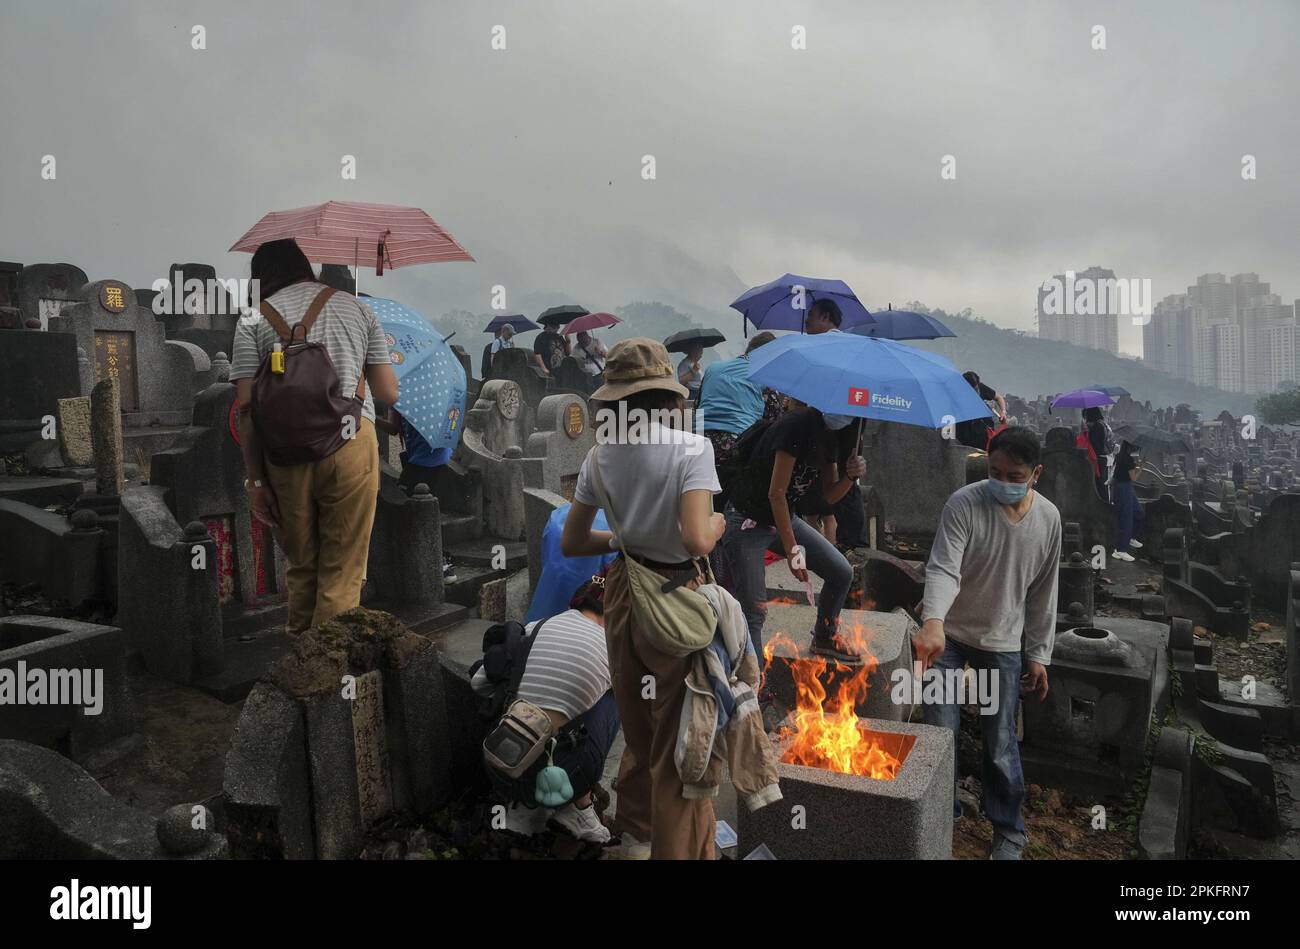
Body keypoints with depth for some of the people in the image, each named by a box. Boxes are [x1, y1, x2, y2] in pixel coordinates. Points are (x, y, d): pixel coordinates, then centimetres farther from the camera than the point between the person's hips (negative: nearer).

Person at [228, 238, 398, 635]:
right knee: (343, 573, 5)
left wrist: (255, 479, 4)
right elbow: (388, 394, 10)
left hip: (287, 451, 1)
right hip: (352, 443, 0)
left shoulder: (254, 319, 8)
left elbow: (247, 408, 0)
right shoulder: (356, 308, 13)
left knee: (301, 568, 17)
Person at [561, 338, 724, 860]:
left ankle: (636, 829, 46)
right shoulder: (691, 447, -17)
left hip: (622, 596, 6)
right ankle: (680, 848, 21)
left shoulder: (600, 454, 0)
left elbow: (571, 543, 5)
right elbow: (697, 540, -27)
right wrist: (718, 523, -6)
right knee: (679, 740, 8)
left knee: (639, 727, 25)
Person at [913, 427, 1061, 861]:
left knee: (1001, 744, 8)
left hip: (1002, 644, 2)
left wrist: (1039, 654, 6)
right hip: (948, 635, -2)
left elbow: (1043, 592, 4)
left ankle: (1008, 831, 29)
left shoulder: (1049, 518, -6)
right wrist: (932, 622, -47)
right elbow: (943, 569, -29)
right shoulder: (964, 504, -19)